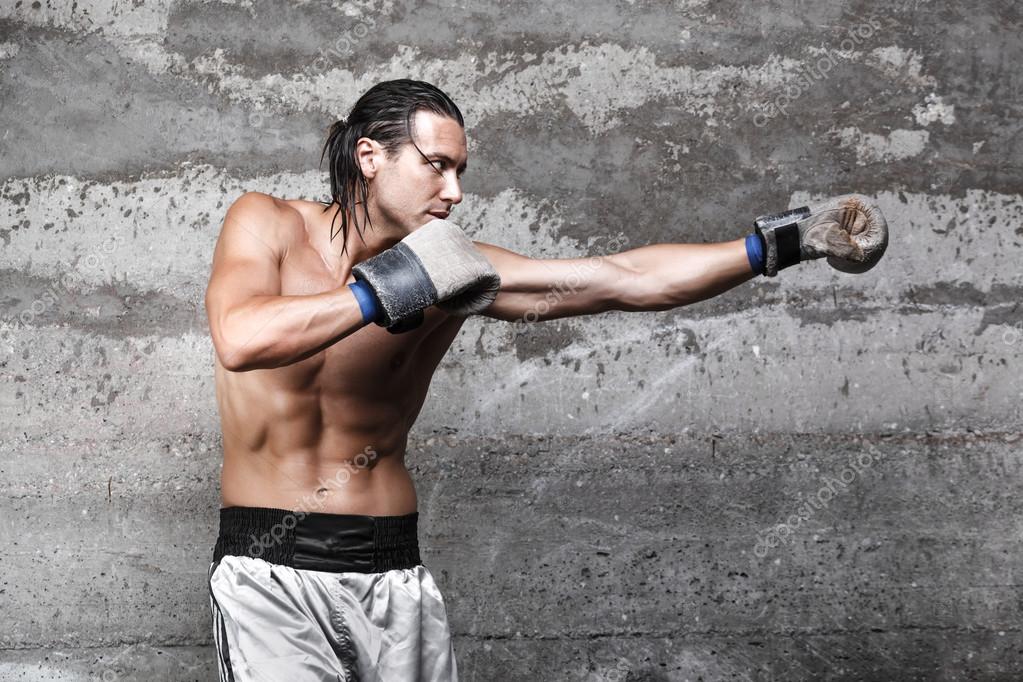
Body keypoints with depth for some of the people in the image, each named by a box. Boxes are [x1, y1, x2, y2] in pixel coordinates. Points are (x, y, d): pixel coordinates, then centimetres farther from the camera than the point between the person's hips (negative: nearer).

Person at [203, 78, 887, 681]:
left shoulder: (454, 270, -2)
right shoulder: (266, 224, -5)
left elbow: (624, 279, -7)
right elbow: (239, 342, -25)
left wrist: (786, 241, -11)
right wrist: (387, 291, -24)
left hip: (392, 570, 3)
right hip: (271, 568, -3)